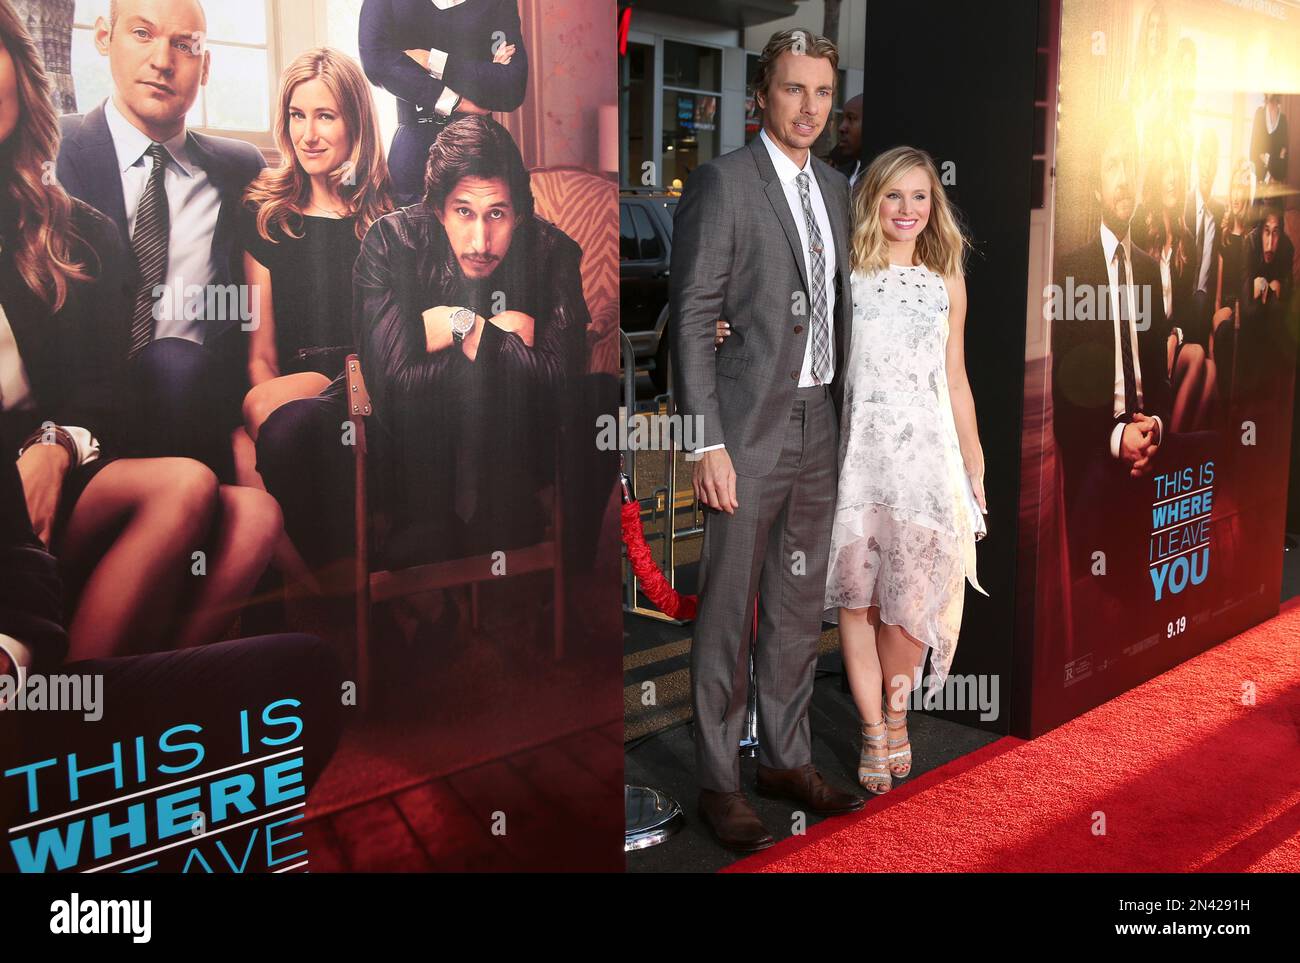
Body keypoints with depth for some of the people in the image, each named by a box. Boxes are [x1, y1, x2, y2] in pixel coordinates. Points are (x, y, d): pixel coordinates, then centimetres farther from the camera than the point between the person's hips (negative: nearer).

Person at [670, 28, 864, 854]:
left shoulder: (835, 187, 14)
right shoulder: (723, 182, -8)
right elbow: (692, 319, -12)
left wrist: (848, 416, 12)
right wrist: (708, 444, -17)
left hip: (819, 422, 7)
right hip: (749, 428, -7)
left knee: (800, 606, 15)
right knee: (729, 612, 2)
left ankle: (788, 759, 30)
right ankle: (718, 781, 16)